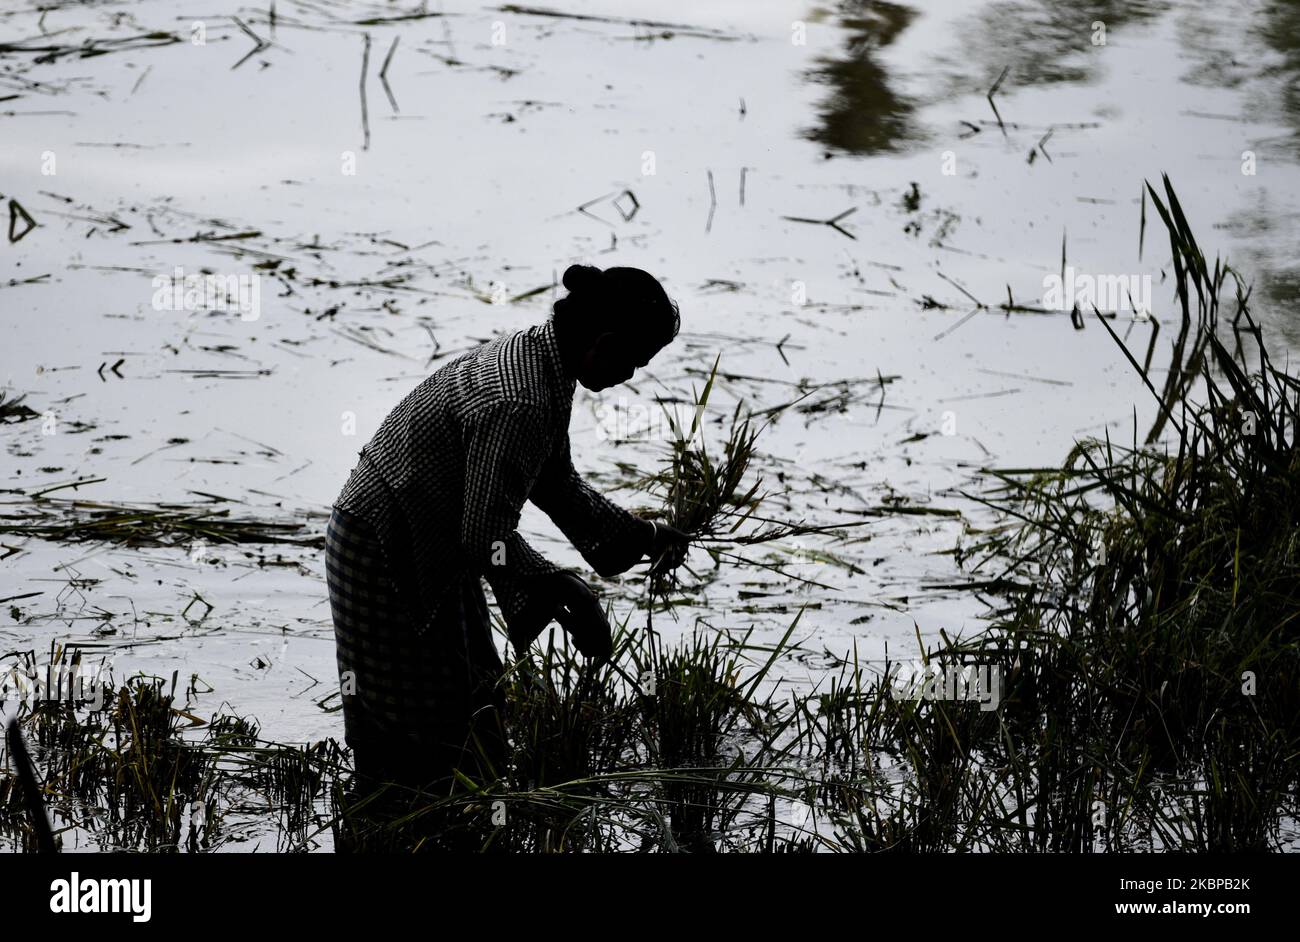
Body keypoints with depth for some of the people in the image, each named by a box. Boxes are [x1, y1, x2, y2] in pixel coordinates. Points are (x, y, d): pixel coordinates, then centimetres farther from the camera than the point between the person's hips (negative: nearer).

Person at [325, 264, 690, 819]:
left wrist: (635, 534, 12)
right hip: (385, 554, -10)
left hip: (435, 551, 10)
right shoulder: (517, 404, -31)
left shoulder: (538, 357, 0)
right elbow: (487, 538, -29)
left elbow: (558, 485, 15)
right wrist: (564, 596, -21)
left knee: (470, 712, 16)